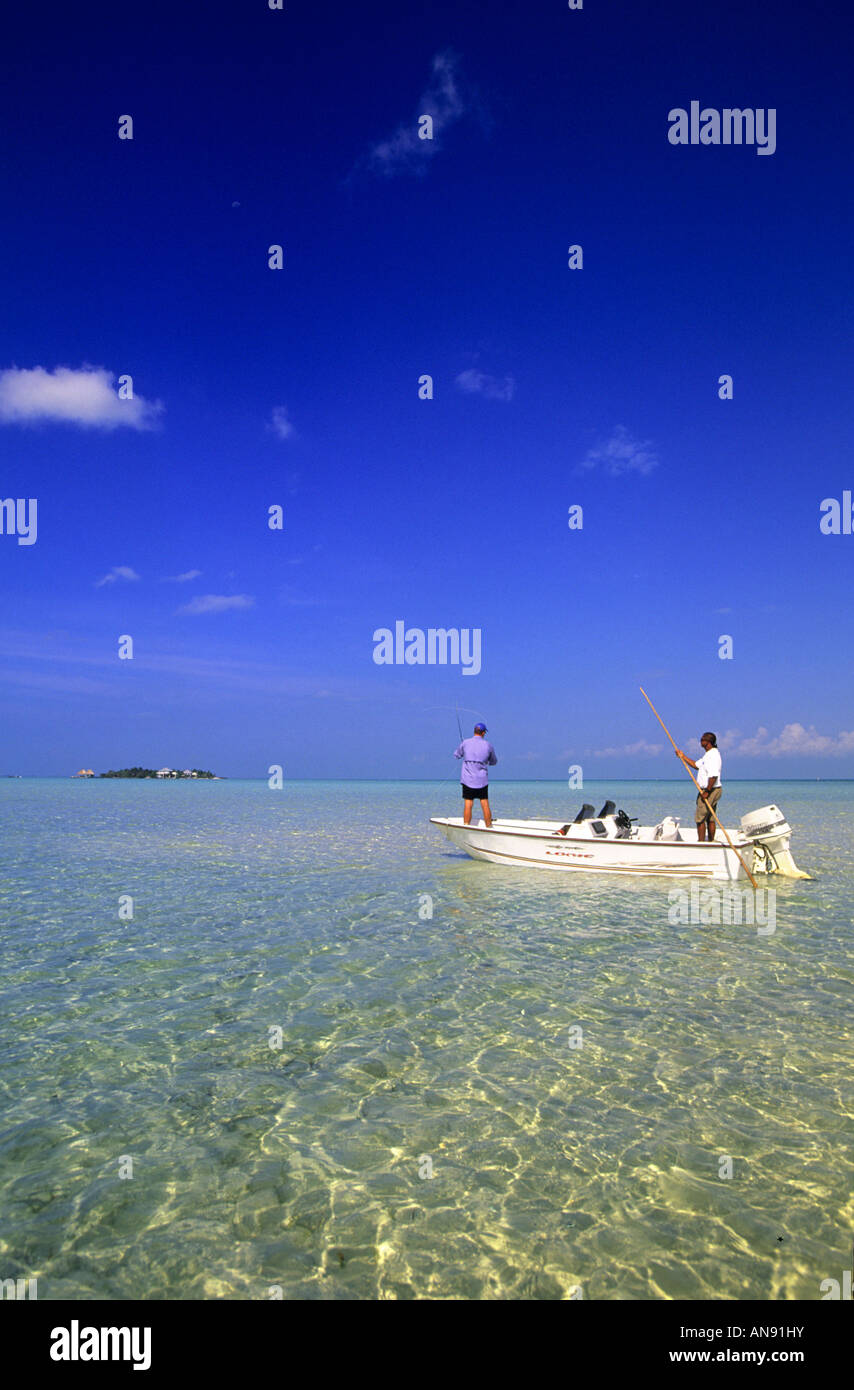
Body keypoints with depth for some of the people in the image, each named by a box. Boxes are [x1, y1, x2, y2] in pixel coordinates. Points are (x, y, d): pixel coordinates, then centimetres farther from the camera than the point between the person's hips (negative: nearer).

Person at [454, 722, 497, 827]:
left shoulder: (465, 743, -4)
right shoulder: (488, 746, -1)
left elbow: (457, 755, 12)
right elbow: (493, 762, 13)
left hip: (467, 779, -1)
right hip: (482, 780, 1)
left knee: (468, 805, -2)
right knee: (485, 805, 6)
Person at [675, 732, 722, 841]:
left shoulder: (713, 755, -20)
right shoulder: (708, 754, 14)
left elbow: (714, 776, -27)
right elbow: (696, 765, 22)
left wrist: (707, 792, -25)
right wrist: (683, 756, 18)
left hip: (710, 791, -10)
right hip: (713, 791, 10)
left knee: (700, 818, -5)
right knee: (710, 819, 13)